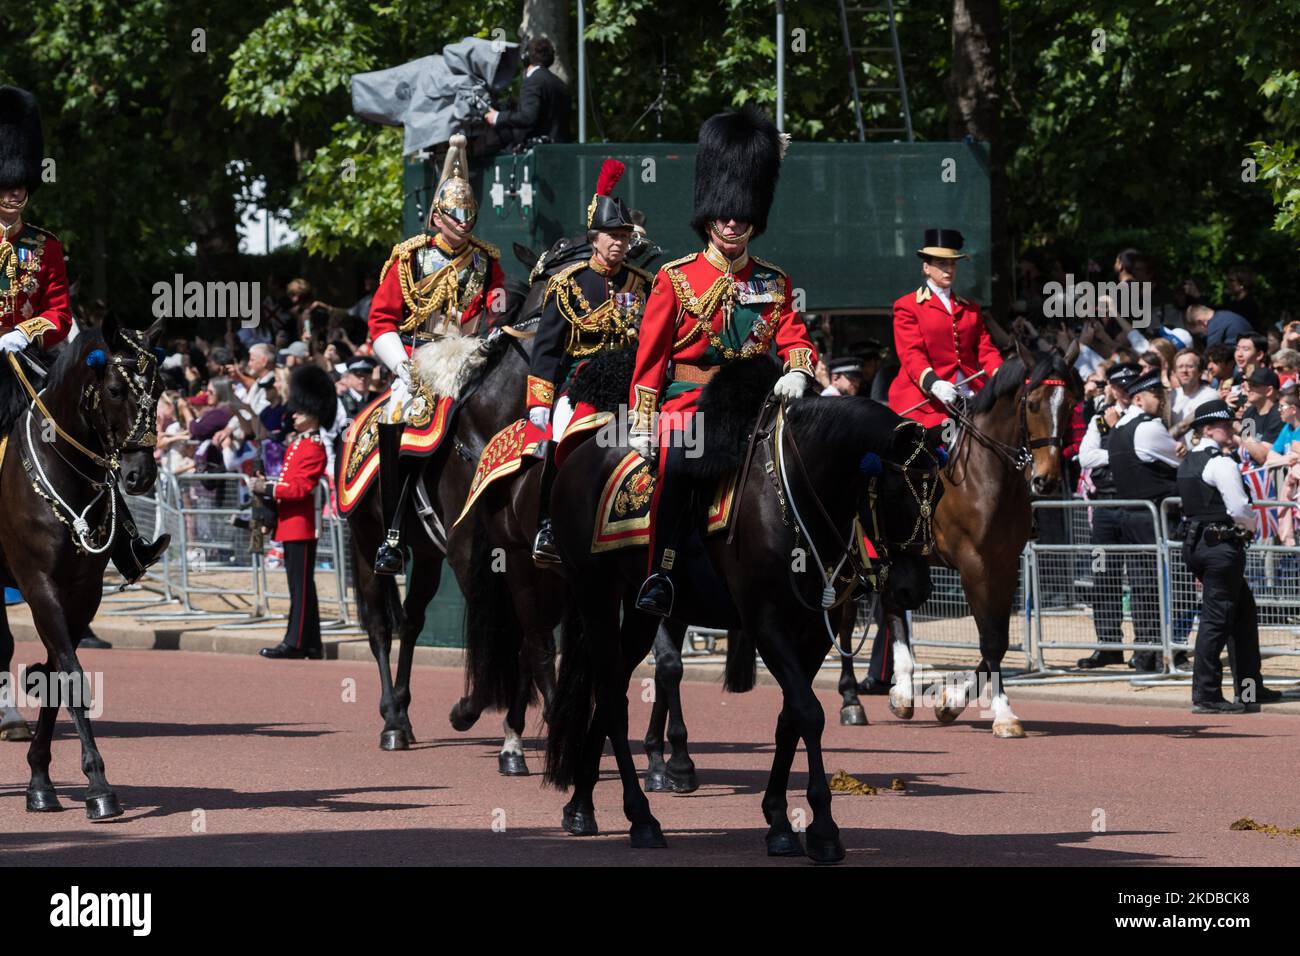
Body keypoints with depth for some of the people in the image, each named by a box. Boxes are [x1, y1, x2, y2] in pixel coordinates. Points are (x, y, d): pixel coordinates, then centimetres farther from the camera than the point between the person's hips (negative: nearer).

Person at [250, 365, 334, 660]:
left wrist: (268, 488, -19)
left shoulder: (314, 448, -12)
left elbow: (301, 488, -20)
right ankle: (310, 644, 15)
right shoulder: (297, 443, 18)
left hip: (301, 523, -10)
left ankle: (296, 643, -8)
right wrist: (266, 487, 9)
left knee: (301, 584, -7)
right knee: (300, 583, 12)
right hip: (291, 524, 10)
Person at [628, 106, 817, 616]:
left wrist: (796, 372, -16)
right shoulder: (676, 278, 4)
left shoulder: (774, 283, 12)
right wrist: (641, 422, -3)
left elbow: (794, 339, 7)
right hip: (689, 400, -3)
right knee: (679, 461, -32)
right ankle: (661, 573, -28)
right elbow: (650, 353, 3)